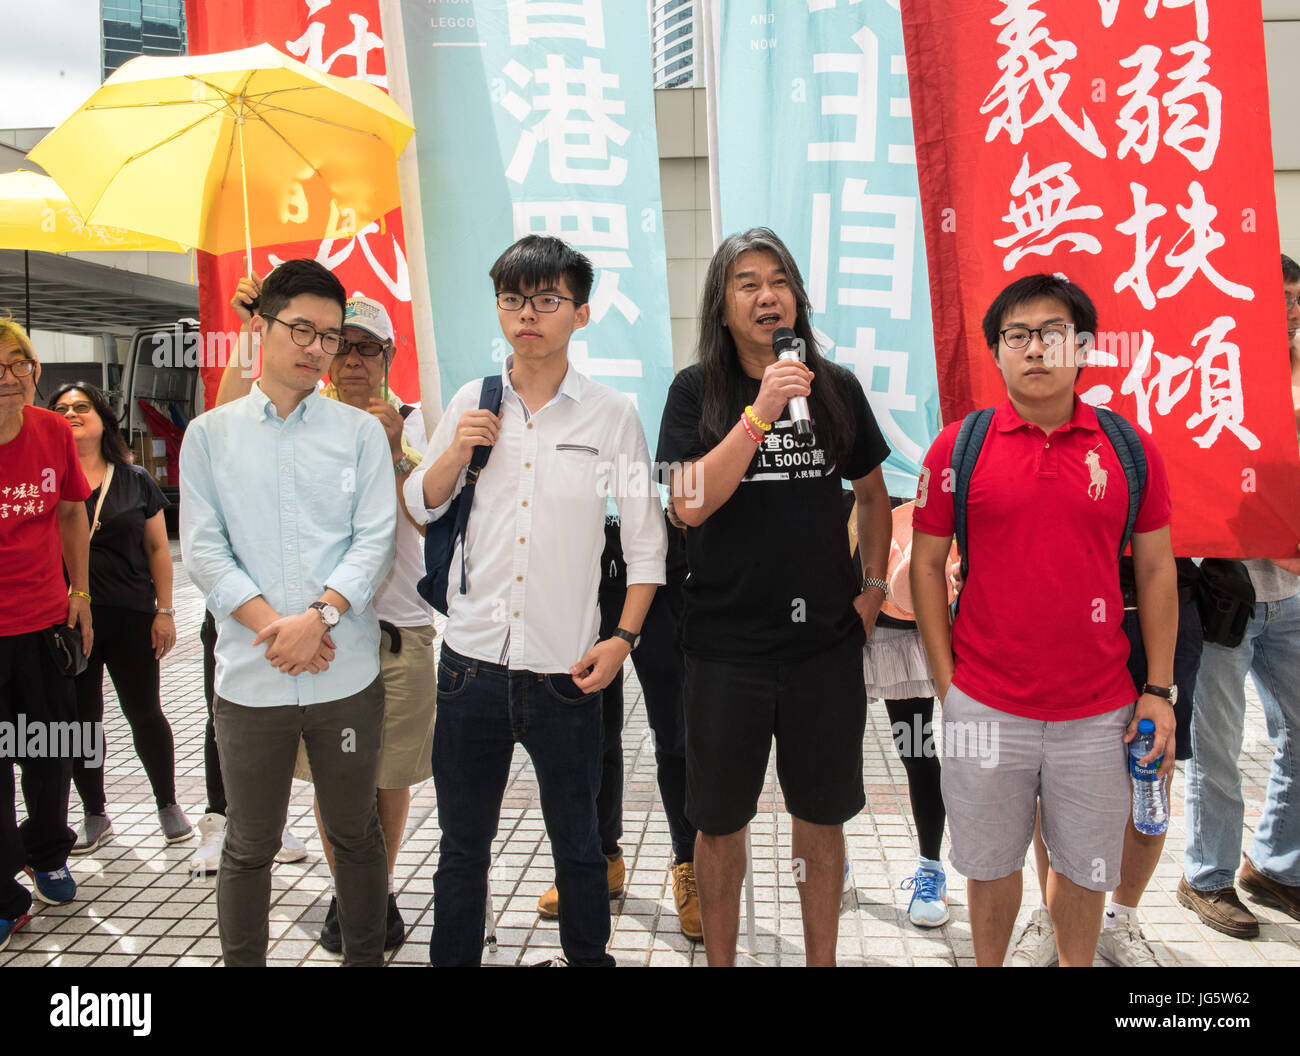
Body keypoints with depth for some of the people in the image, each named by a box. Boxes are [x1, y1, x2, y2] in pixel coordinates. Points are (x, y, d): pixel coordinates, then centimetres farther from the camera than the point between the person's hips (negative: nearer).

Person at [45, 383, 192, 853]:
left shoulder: (135, 480, 3)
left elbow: (158, 549, 5)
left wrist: (164, 610, 0)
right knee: (81, 718, 10)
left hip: (130, 618, -1)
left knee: (144, 713, 7)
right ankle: (94, 815, 26)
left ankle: (168, 805, 24)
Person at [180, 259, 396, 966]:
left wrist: (318, 617, -16)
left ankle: (365, 956, 31)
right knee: (249, 846, 12)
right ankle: (241, 960, 30)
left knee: (355, 833, 14)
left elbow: (375, 539, -2)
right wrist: (271, 625, -12)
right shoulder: (209, 435, 6)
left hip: (347, 672, 0)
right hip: (250, 676, 0)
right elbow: (202, 549, 0)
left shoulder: (361, 432, 5)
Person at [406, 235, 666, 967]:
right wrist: (458, 449, -5)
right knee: (463, 841, 16)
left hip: (565, 671, -2)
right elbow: (421, 504, 13)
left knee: (577, 843, 14)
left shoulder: (613, 415, -2)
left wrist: (623, 638, -8)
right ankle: (453, 957, 34)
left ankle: (590, 957, 34)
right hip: (472, 660, 2)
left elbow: (646, 541, 1)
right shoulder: (472, 404, 5)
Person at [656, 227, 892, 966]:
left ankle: (823, 958, 35)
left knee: (822, 815, 14)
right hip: (727, 641, -1)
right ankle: (720, 957, 34)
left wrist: (874, 585, 7)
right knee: (721, 821, 13)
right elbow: (690, 505, -16)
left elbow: (872, 494, 16)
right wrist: (763, 411, -22)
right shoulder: (697, 391, -3)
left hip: (826, 640, 2)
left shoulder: (836, 388, 3)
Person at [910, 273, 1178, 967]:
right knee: (992, 863, 15)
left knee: (1084, 865, 16)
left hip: (1100, 712, 1)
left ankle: (1075, 964, 40)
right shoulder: (959, 446, -4)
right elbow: (926, 563, 0)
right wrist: (946, 681, -3)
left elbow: (1156, 569, 6)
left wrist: (1159, 690, 2)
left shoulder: (1129, 447, 1)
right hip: (986, 708, -1)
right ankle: (987, 965, 38)